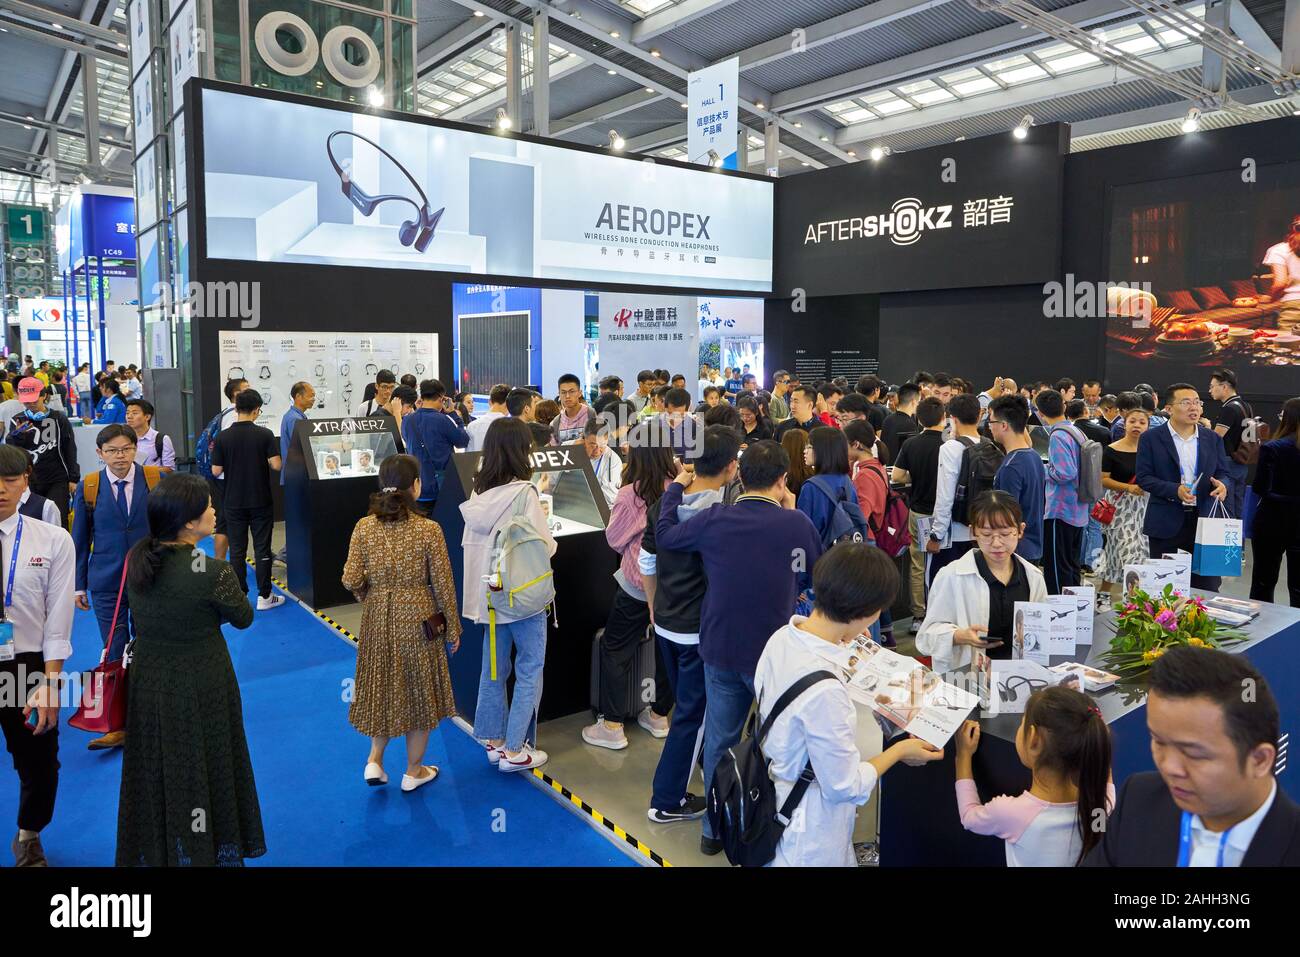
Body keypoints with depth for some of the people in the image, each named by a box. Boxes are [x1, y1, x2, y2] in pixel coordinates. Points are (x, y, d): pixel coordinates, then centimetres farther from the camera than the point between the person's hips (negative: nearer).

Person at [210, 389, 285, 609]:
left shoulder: (223, 436, -5)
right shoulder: (265, 434, -10)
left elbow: (216, 471, -4)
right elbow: (276, 465, -14)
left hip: (234, 502, 2)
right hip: (260, 501, -1)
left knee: (237, 550, 9)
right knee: (262, 549, 5)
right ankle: (264, 596, 8)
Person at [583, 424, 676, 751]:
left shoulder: (631, 493, -19)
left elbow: (614, 539, -5)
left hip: (637, 584, -4)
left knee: (615, 651, 9)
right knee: (665, 649, 18)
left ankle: (612, 727, 12)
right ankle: (659, 715, 32)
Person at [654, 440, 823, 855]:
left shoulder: (713, 520, -10)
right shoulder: (797, 524, -15)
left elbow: (663, 535, 8)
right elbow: (818, 576, 3)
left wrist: (675, 487, 22)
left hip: (720, 650, 2)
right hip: (775, 652, -2)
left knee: (719, 741, 17)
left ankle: (714, 828, 31)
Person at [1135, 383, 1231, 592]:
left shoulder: (1213, 439, 9)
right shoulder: (1151, 438, -1)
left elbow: (1223, 473, 12)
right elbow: (1143, 477, -5)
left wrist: (1221, 484, -12)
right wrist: (1174, 490, -20)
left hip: (1204, 520, 3)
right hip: (1166, 523, -2)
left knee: (1207, 587, 3)